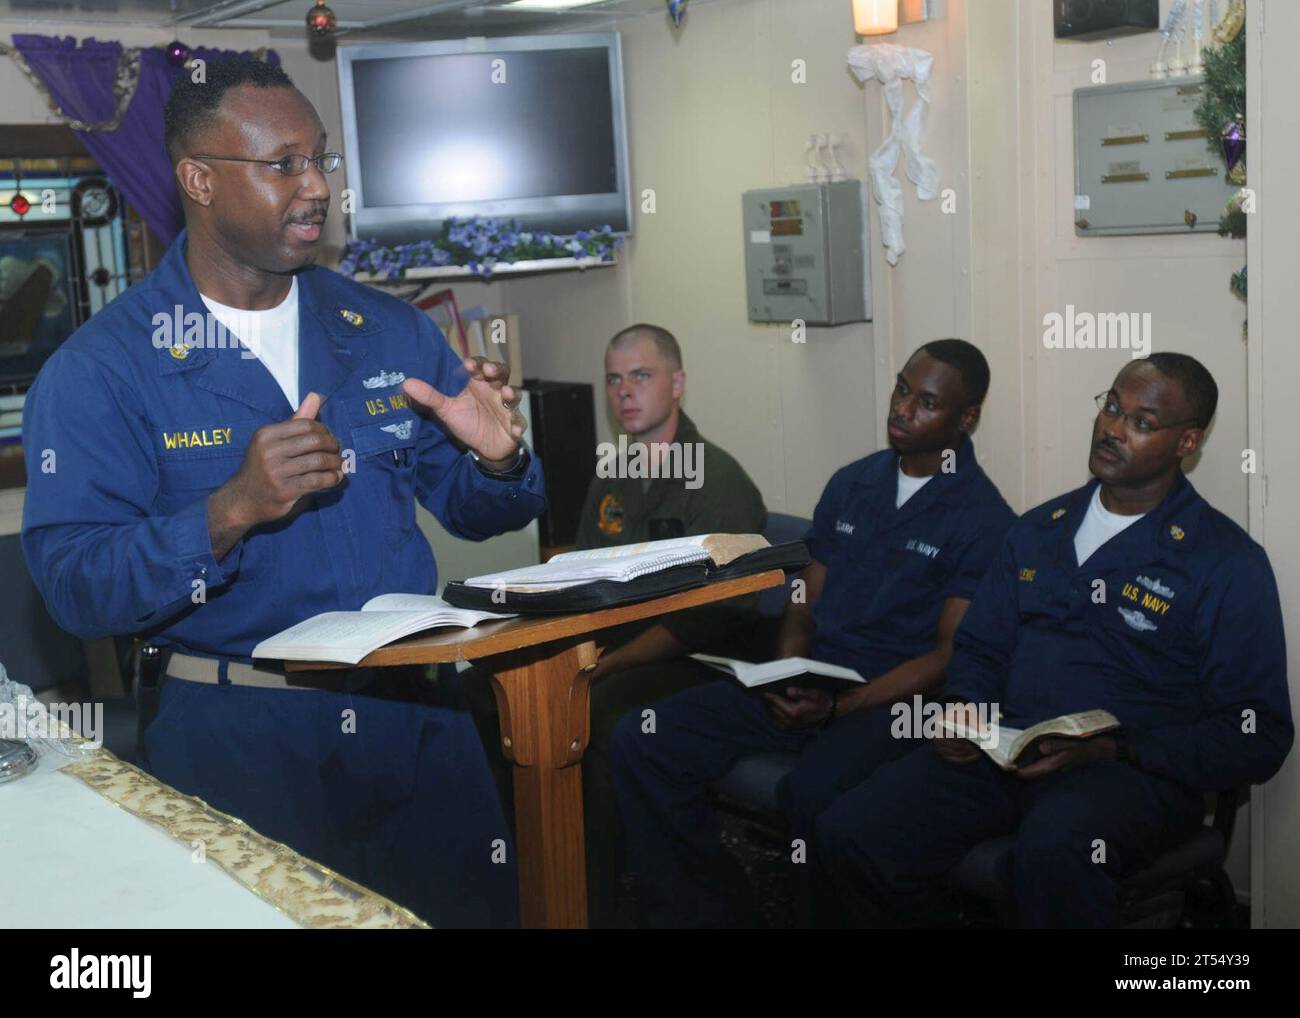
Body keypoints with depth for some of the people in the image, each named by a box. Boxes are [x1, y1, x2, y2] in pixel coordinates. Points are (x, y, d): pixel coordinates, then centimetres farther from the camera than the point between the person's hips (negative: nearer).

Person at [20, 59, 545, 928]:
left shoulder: (386, 330, 5)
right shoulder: (101, 369, -7)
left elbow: (466, 508, 11)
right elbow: (73, 586, -16)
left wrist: (497, 460, -12)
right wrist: (230, 512, -30)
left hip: (412, 714, 4)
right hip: (236, 741, -4)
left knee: (480, 907, 14)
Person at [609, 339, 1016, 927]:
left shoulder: (984, 519, -4)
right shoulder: (850, 485, 14)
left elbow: (949, 656, -9)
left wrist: (838, 708, -18)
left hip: (896, 701, -6)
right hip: (807, 683, 6)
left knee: (811, 794, -37)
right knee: (642, 744, -13)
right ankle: (705, 911, 0)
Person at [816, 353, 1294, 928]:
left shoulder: (1227, 562, -1)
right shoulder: (1039, 530, 18)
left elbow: (1257, 738, -5)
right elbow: (979, 647, 24)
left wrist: (1112, 751, -16)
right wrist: (964, 713, 0)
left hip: (1134, 772, -5)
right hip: (1003, 751, 5)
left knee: (1053, 847, -40)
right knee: (848, 833, -18)